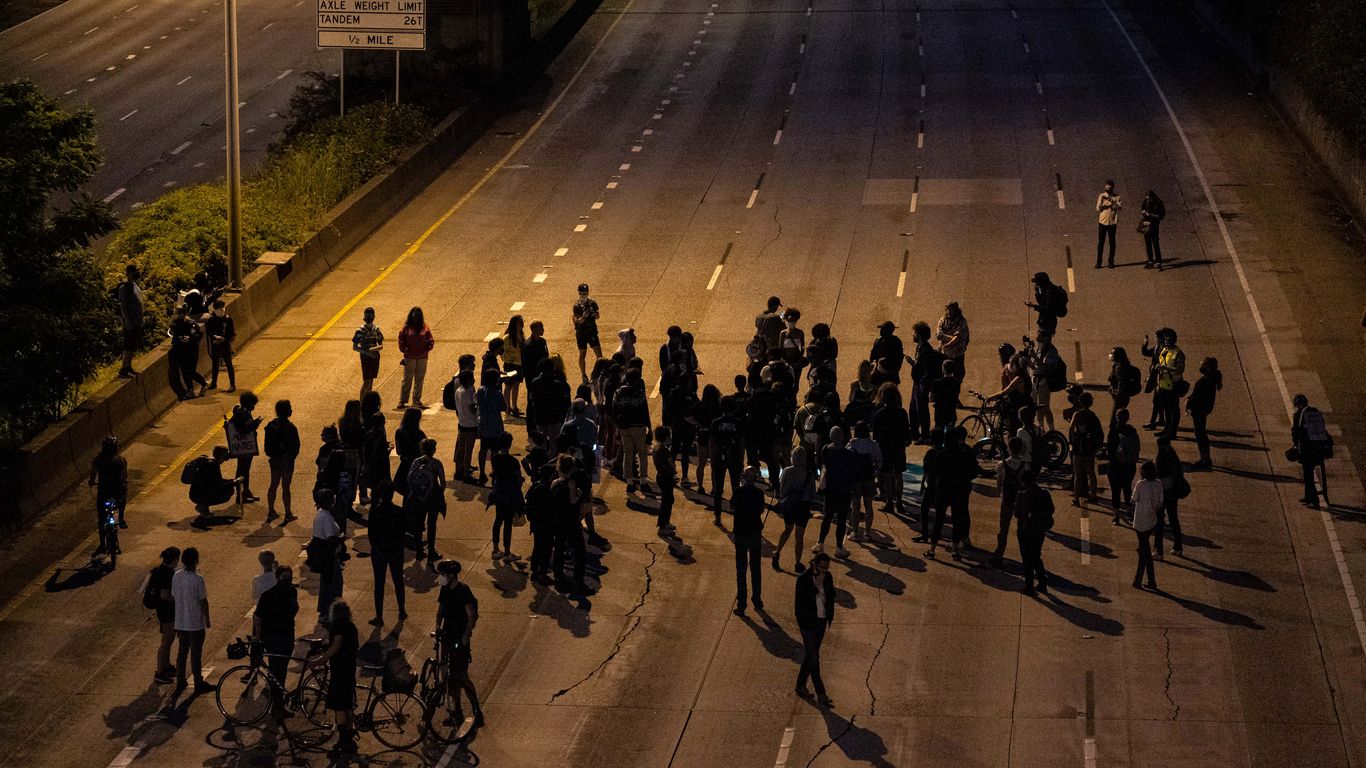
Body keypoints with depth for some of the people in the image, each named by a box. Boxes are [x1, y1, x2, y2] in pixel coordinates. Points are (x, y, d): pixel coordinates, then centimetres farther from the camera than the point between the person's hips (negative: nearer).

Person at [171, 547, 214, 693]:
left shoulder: (177, 576, -2)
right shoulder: (197, 579, -20)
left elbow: (173, 596, 7)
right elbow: (203, 601, -15)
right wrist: (207, 619, -3)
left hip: (180, 622, 6)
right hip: (195, 623, -6)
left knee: (181, 652, 16)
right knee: (196, 654, 4)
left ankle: (180, 682, 22)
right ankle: (199, 684, 12)